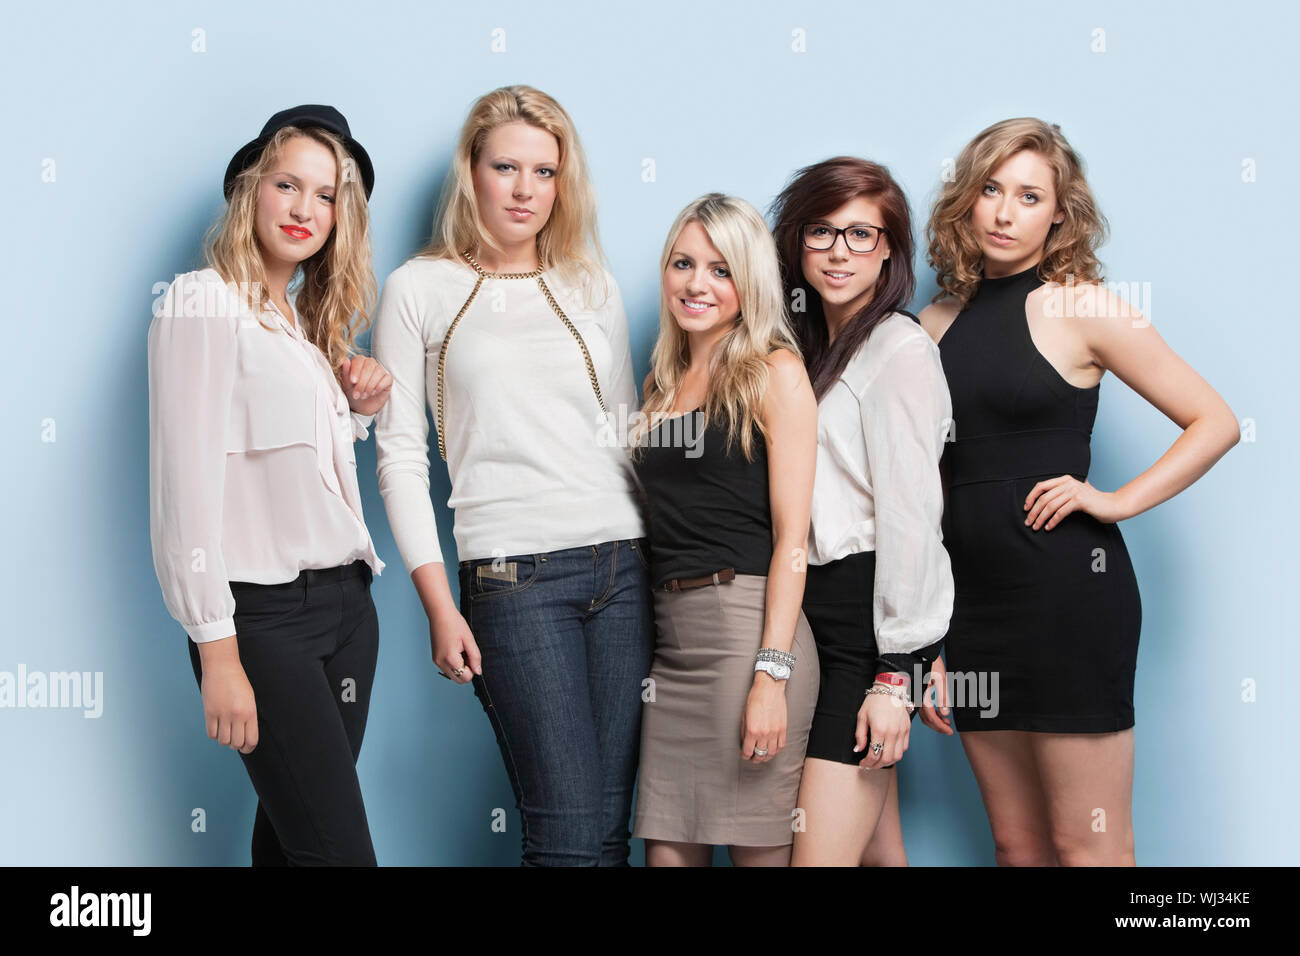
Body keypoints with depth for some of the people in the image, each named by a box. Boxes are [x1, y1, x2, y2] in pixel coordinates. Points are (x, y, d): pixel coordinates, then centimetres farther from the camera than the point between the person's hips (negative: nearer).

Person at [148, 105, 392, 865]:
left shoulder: (311, 317, 16)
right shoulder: (202, 302, -7)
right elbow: (188, 482, -13)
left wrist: (362, 405, 6)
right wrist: (218, 651, -17)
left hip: (345, 599, 7)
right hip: (263, 610, -7)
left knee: (293, 836, 10)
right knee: (340, 850, -10)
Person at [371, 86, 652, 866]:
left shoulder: (595, 288, 15)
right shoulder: (421, 288, 4)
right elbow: (401, 456, 1)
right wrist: (439, 607, -5)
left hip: (625, 566, 4)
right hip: (514, 574, -4)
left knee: (611, 828, 4)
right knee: (570, 835, -9)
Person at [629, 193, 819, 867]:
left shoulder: (773, 373, -2)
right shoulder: (663, 382, 17)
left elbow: (791, 534, -8)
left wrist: (772, 673, -16)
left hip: (747, 624, -6)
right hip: (669, 634, 6)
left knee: (757, 851, -1)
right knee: (666, 850, 4)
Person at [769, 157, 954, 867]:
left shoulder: (899, 349, -7)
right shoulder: (812, 348, 19)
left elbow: (910, 514, -14)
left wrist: (894, 672, -17)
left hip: (869, 619, -8)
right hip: (818, 614, 8)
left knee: (819, 857, -12)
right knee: (877, 852, 11)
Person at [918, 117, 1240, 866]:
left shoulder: (1083, 307, -4)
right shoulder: (941, 319, 9)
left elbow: (1215, 423, -4)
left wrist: (1117, 501, -12)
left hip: (1069, 589, -5)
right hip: (974, 593, 5)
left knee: (1087, 846, -2)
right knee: (1017, 843, 12)